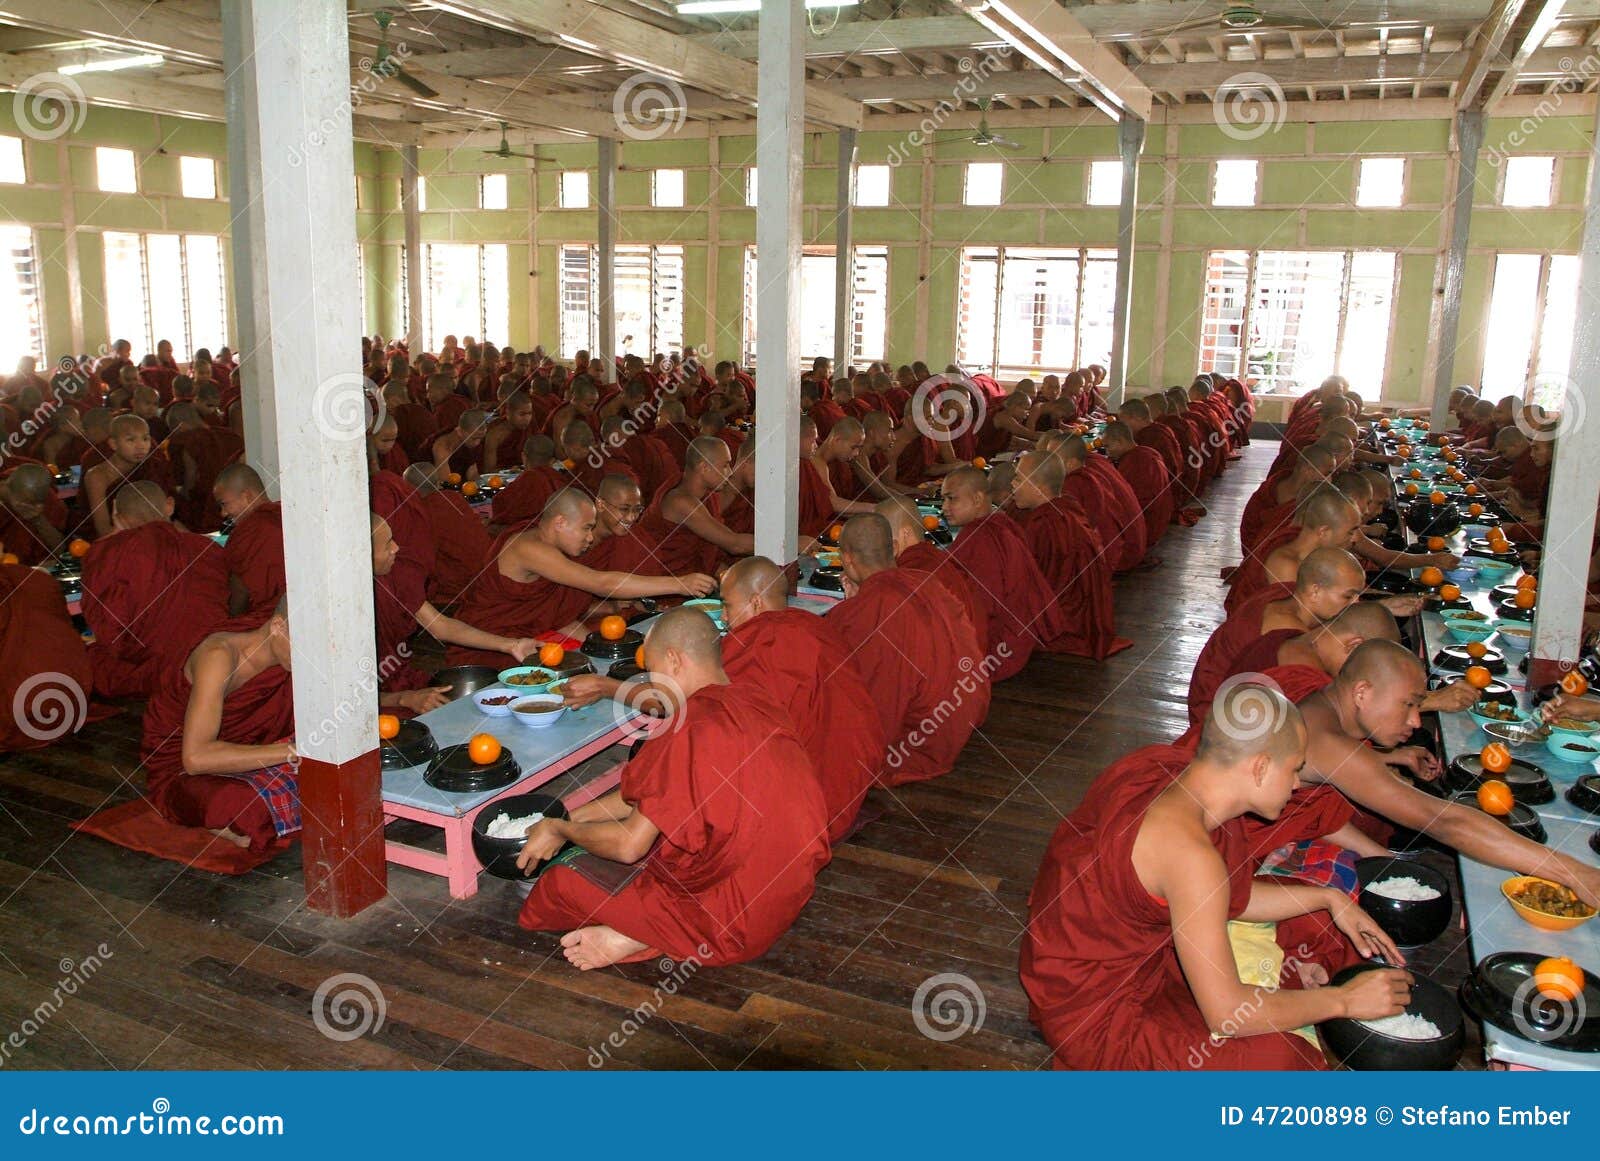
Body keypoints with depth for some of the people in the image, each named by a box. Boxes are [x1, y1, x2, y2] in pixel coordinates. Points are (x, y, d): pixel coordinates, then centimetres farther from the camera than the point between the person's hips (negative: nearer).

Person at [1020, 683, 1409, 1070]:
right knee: (1286, 1059, -19)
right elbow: (1226, 1012, -25)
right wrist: (1343, 1000, -13)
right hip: (1095, 1017, -9)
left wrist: (1326, 898, 9)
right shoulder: (1190, 853, -32)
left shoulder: (1166, 764, -6)